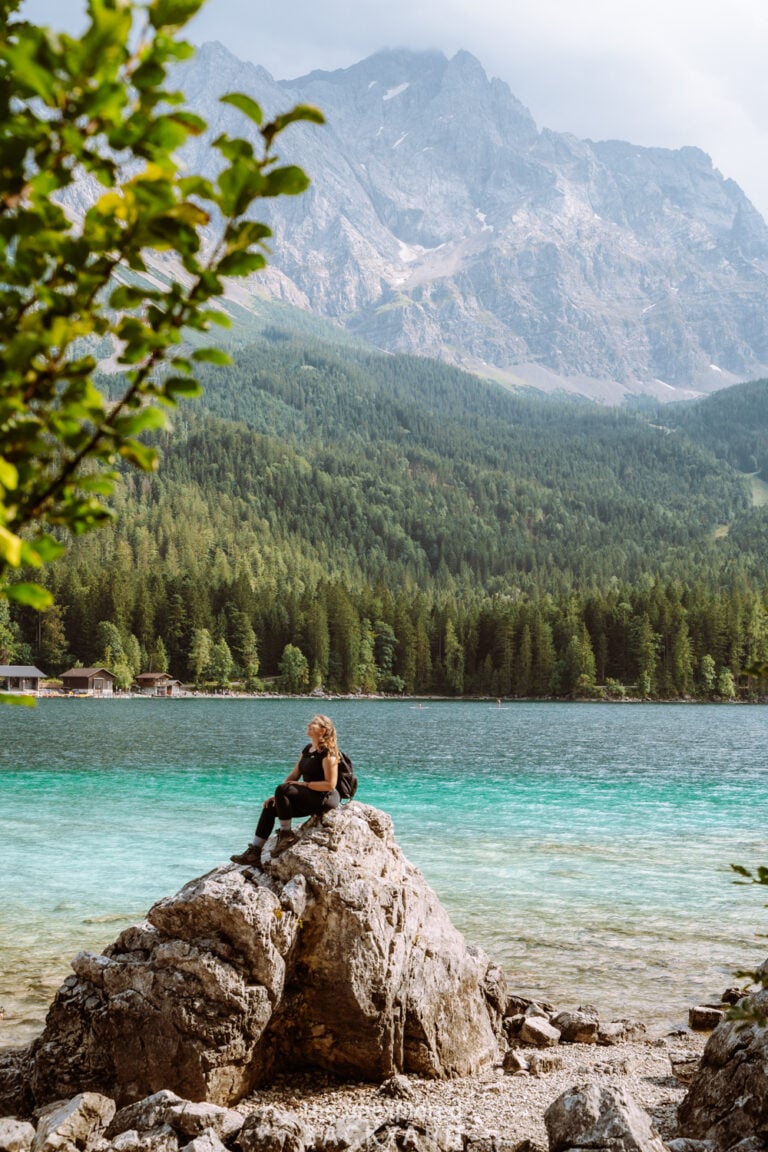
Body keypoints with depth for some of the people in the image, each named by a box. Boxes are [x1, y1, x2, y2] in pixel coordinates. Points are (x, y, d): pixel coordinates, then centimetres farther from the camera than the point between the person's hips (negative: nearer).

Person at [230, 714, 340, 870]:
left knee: (283, 790, -27)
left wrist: (304, 784, -16)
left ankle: (286, 834, -14)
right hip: (310, 799, 9)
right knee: (270, 808, 0)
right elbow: (293, 775, 14)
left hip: (326, 798, -9)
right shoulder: (307, 749, 14)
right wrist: (277, 795, 3)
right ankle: (254, 853, 1)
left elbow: (330, 784, -19)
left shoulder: (327, 752, -13)